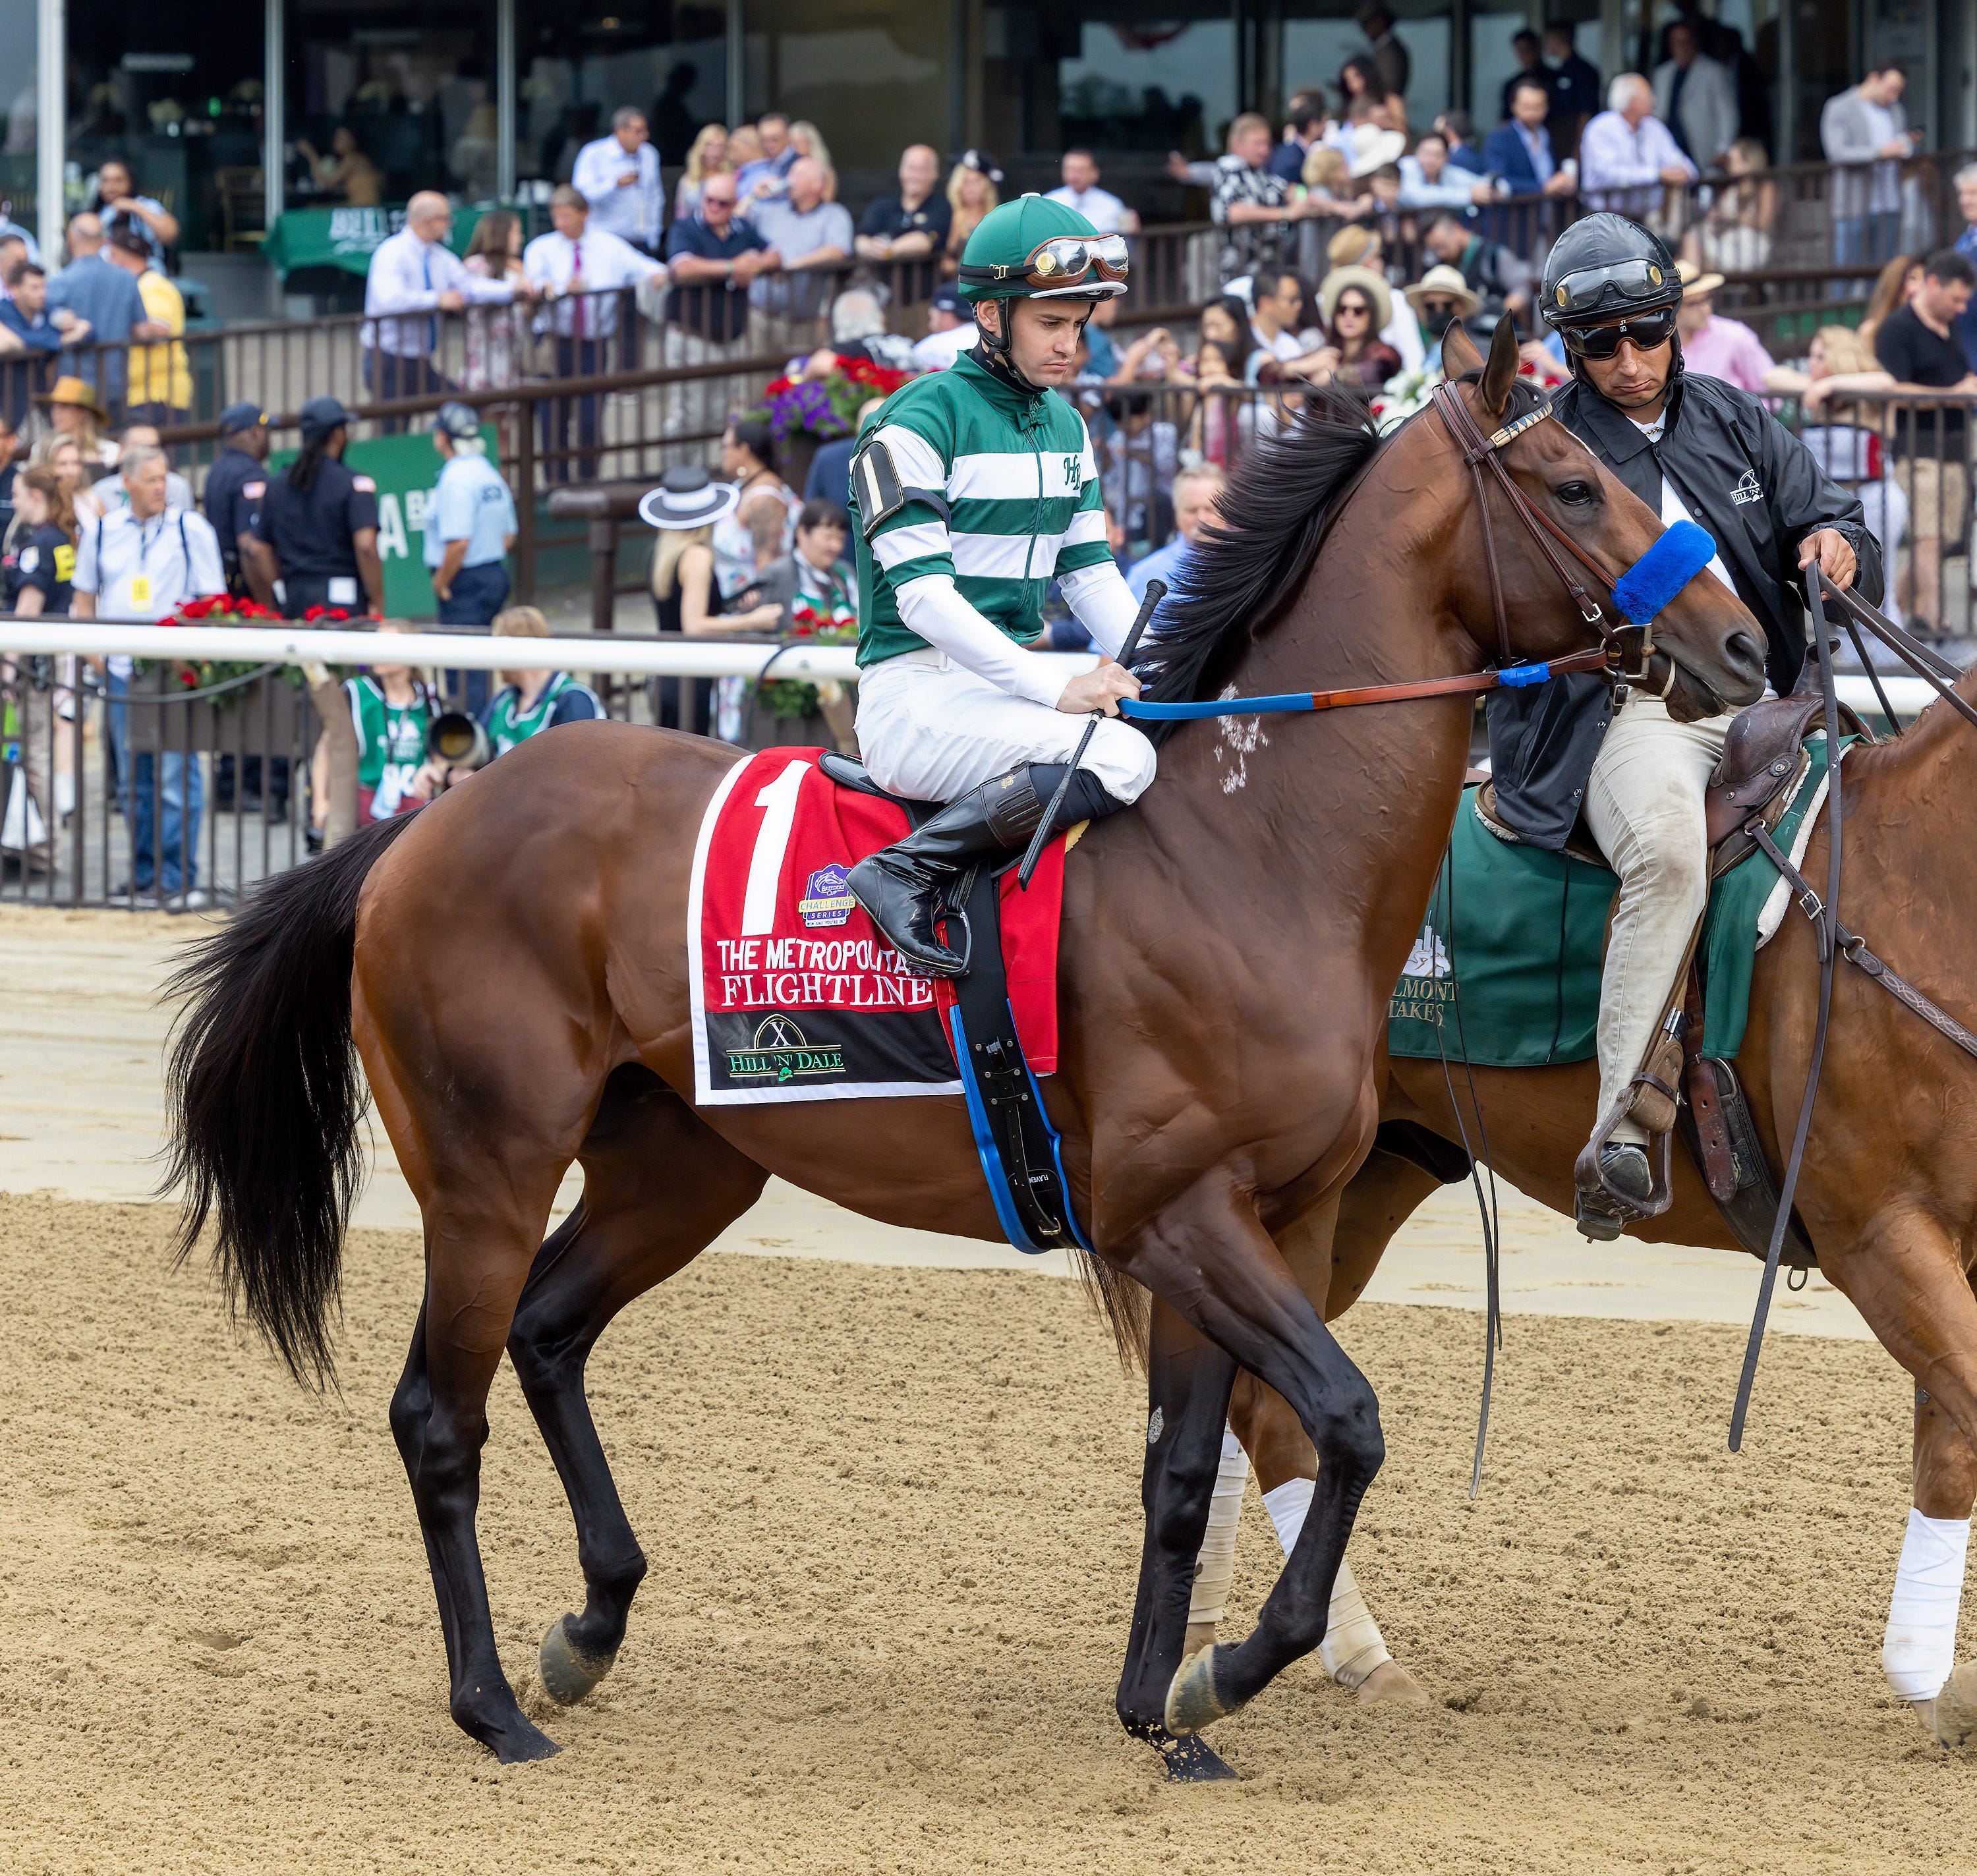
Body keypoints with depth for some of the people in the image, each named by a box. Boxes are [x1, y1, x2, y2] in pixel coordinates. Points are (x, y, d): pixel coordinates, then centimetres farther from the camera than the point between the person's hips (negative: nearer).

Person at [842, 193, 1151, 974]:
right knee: (1121, 758, -30)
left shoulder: (1064, 427, 16)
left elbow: (1090, 573, 17)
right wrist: (1056, 689, -24)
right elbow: (921, 595, -17)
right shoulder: (922, 419, -10)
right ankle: (906, 872, -26)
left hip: (1012, 680, 9)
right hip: (917, 687, -9)